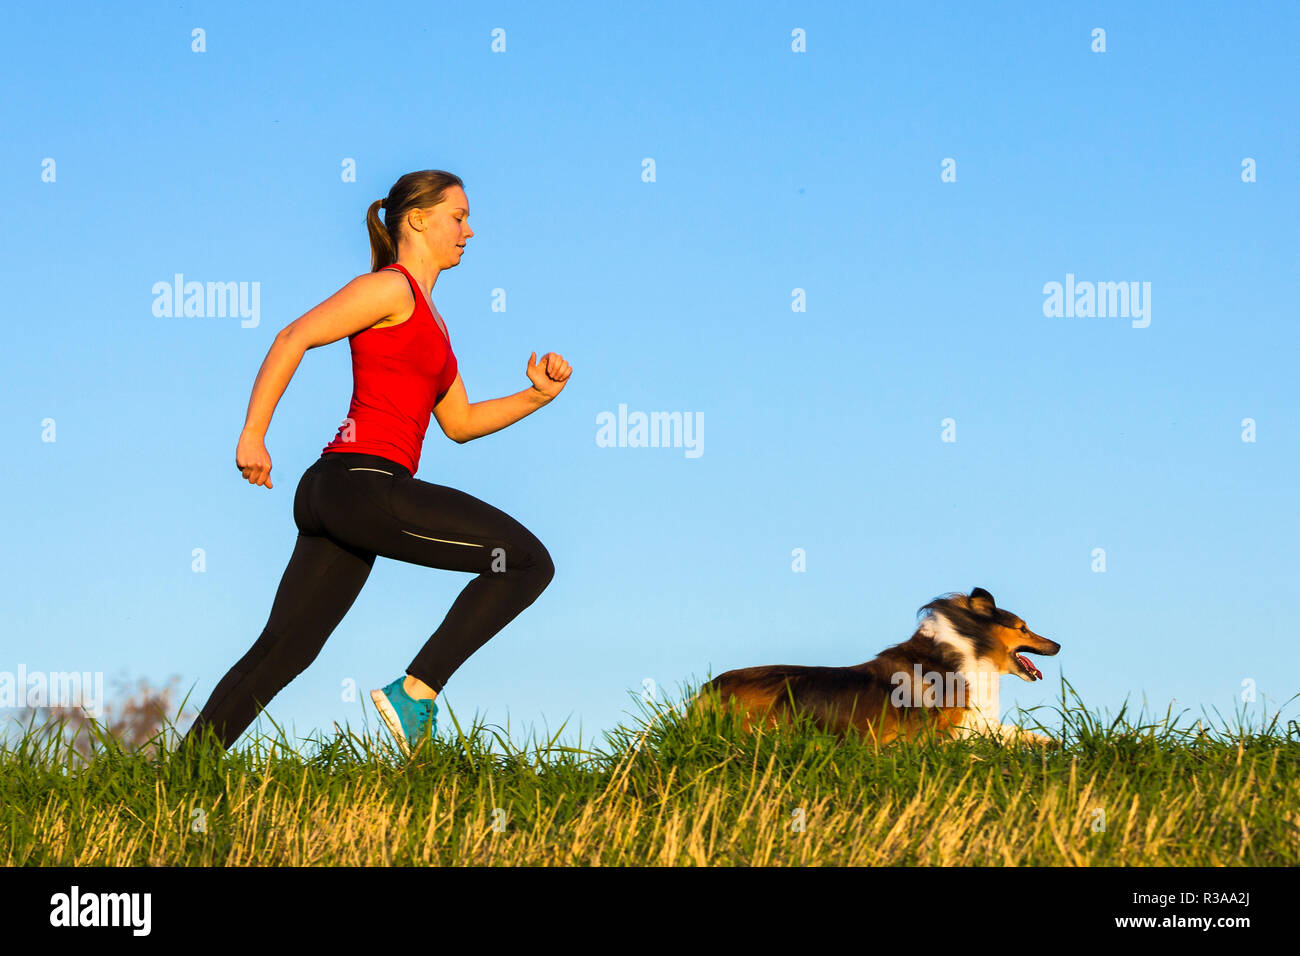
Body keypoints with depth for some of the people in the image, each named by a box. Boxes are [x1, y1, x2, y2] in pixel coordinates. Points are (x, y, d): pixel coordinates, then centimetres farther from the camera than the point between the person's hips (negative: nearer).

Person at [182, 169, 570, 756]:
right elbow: (293, 338, -11)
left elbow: (460, 423, 28)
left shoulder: (429, 321, 26)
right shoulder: (390, 288, -3)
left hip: (334, 495, 10)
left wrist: (537, 395, 14)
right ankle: (417, 692, -11)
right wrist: (253, 436, -15)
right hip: (364, 481, -10)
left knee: (280, 653, 8)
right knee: (528, 562, -8)